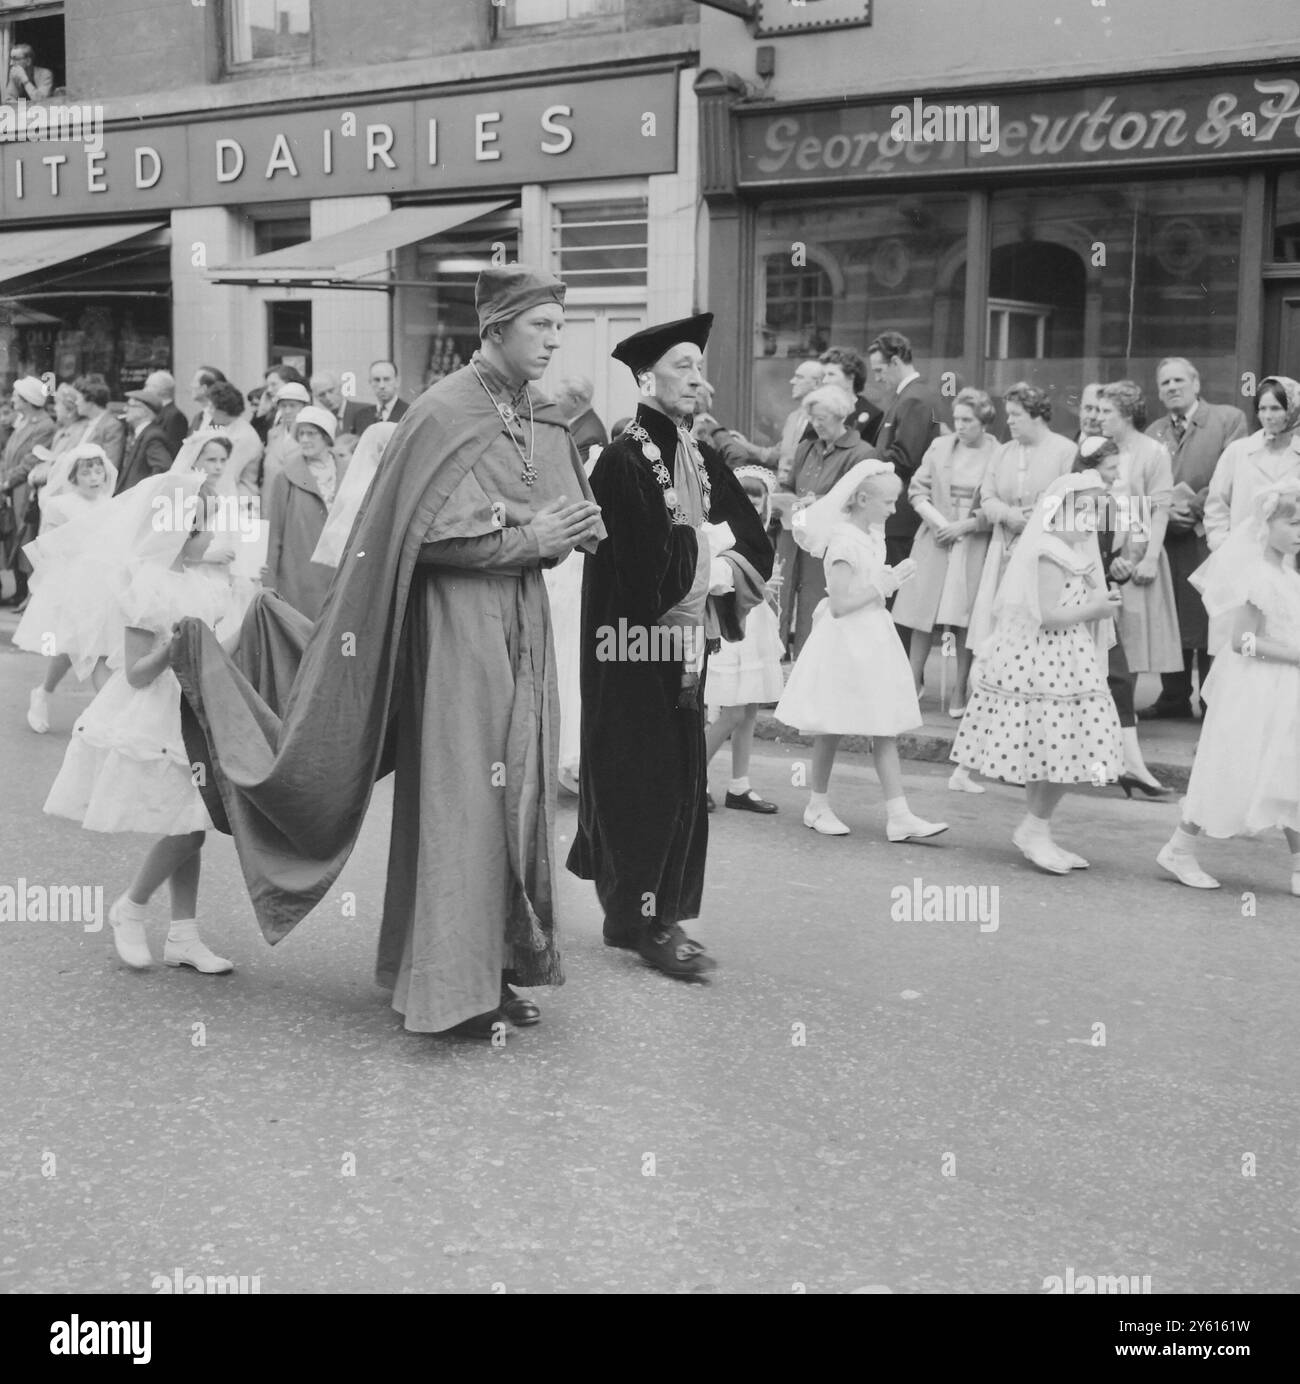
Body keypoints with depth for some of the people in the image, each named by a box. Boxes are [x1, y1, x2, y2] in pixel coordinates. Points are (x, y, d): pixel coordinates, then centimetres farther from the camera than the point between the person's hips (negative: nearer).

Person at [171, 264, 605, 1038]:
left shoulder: (548, 421, 9)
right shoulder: (445, 413, -11)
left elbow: (584, 520, 14)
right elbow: (425, 532, -16)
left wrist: (560, 534, -8)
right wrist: (525, 537, -15)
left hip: (524, 624, 7)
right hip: (457, 624, -7)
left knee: (516, 794, 9)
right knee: (457, 797, -4)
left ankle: (498, 966, 19)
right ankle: (452, 985, 5)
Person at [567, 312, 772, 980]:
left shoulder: (701, 458, 10)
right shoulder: (623, 461, -14)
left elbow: (755, 543, 8)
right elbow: (650, 563, -23)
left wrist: (717, 565, -9)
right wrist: (707, 542, -9)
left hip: (685, 639, 8)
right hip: (635, 647, -8)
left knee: (682, 780, 11)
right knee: (643, 778, -2)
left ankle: (631, 902, 23)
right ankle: (645, 919, 8)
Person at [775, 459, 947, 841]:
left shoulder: (872, 534, 8)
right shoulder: (845, 542, -19)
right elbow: (840, 604, -22)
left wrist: (892, 578, 4)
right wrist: (884, 586, -20)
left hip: (873, 637, 9)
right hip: (845, 639, -9)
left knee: (886, 729, 4)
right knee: (832, 727, 6)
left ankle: (898, 814, 4)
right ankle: (818, 805, 22)